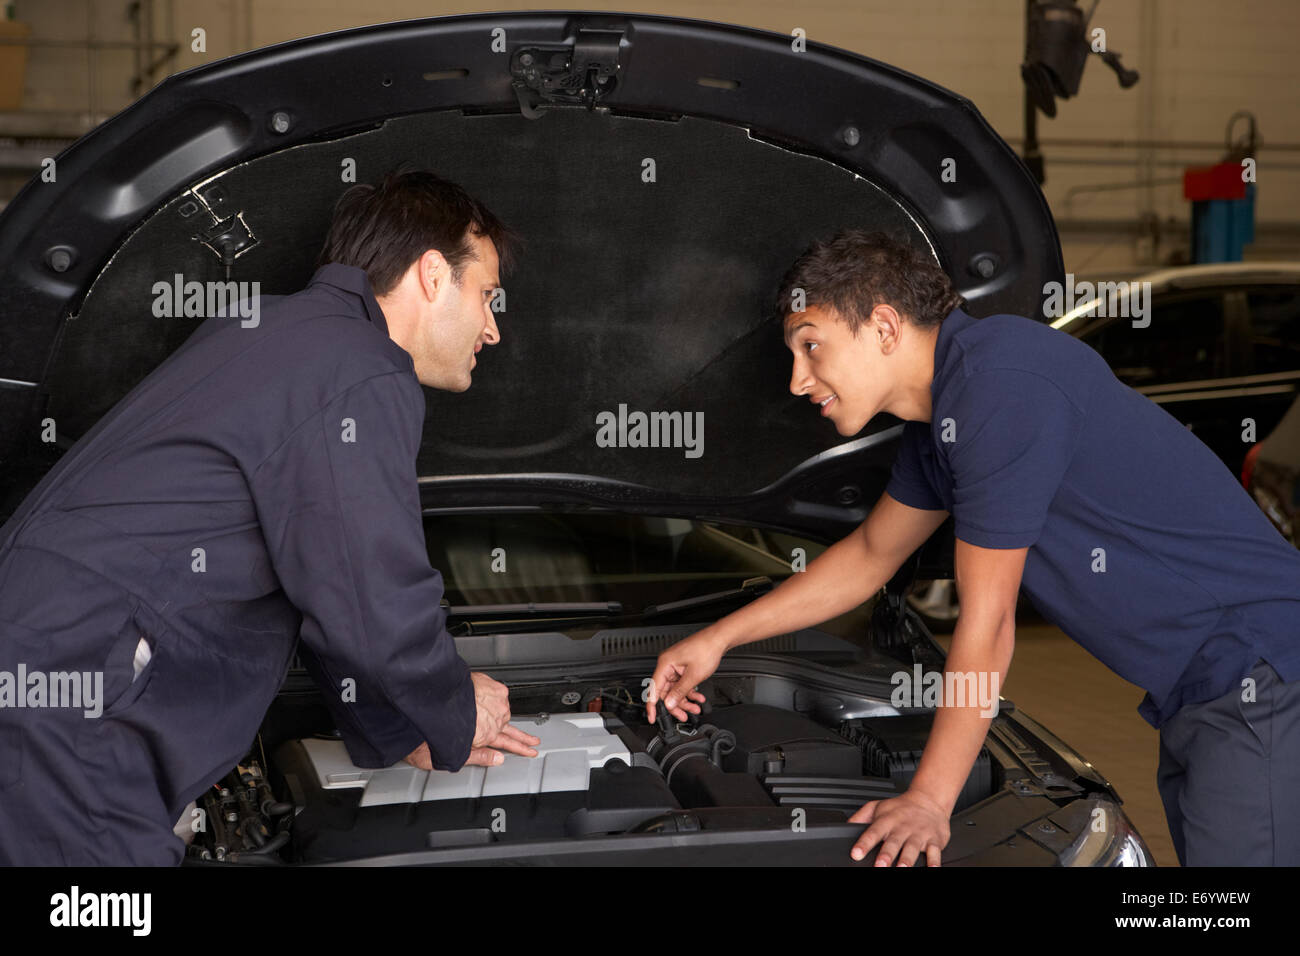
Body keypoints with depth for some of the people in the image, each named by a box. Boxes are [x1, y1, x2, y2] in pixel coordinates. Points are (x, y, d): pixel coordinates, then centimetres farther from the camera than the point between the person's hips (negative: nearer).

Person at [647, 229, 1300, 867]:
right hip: (1187, 697, 10)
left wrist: (928, 800, -13)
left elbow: (985, 622, -19)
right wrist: (719, 639, 24)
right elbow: (870, 557, 25)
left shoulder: (1002, 384, -22)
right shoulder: (939, 415, 10)